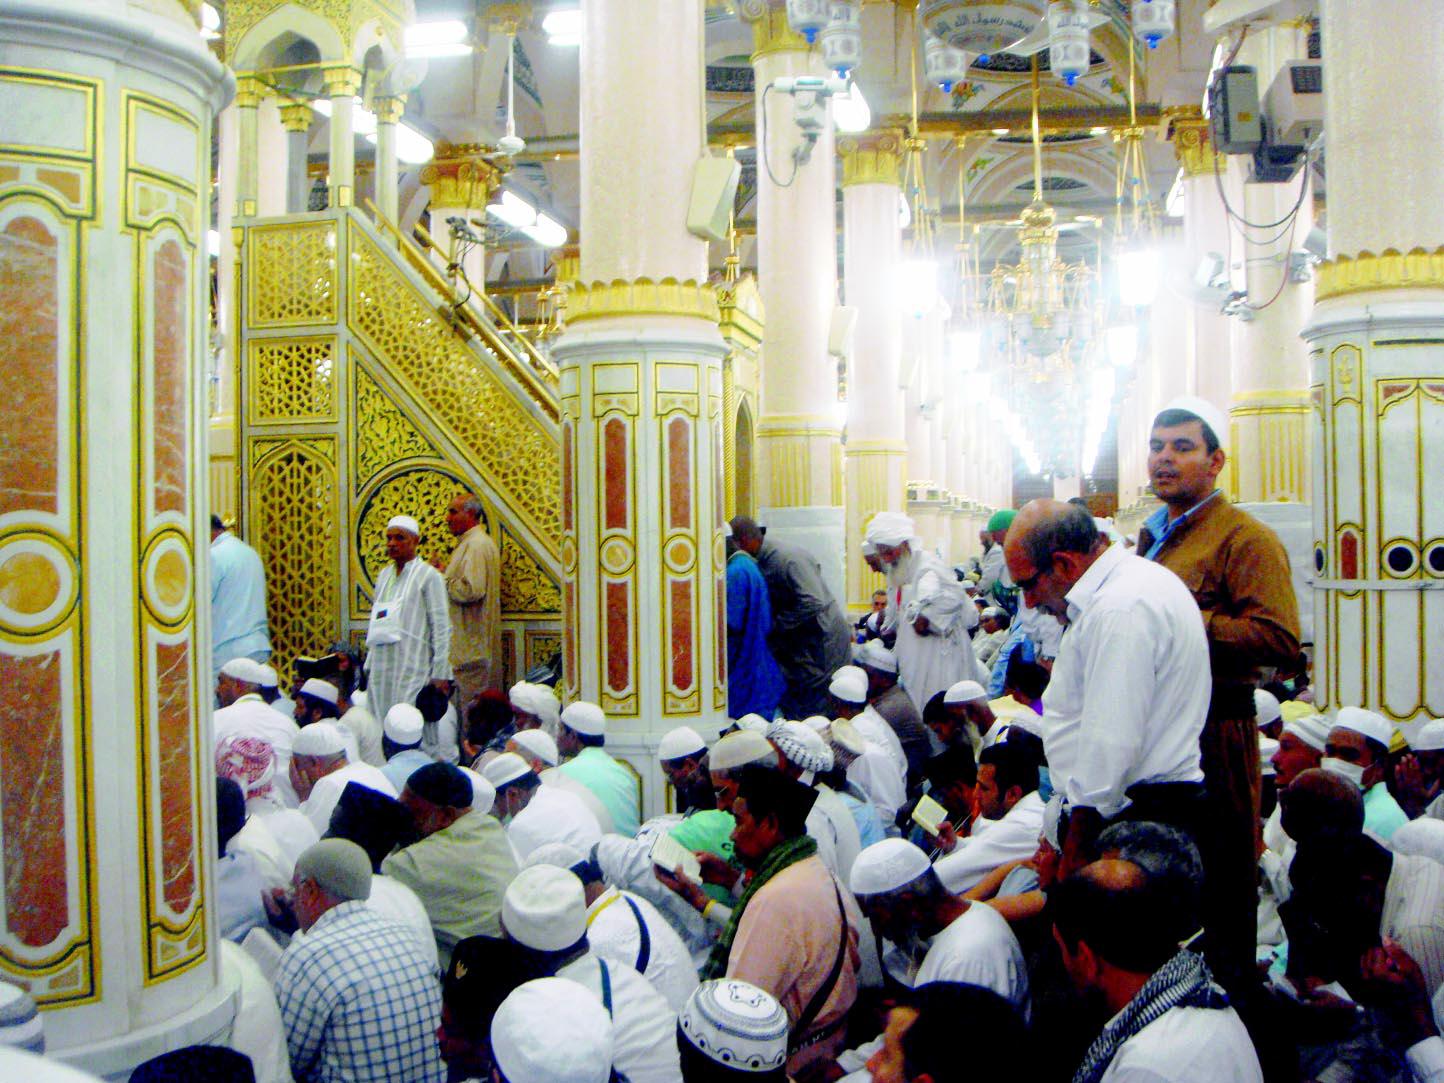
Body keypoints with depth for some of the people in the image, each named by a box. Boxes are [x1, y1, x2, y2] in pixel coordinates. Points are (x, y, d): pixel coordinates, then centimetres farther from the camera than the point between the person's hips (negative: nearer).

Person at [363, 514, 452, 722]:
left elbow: (441, 627, -8)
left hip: (413, 670, -6)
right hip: (382, 670, 6)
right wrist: (369, 664, 15)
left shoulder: (428, 576, -5)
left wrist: (440, 674, -12)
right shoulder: (384, 576, 15)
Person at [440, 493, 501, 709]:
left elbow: (472, 590, -25)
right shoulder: (468, 543, 18)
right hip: (466, 643, 11)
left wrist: (444, 579, -11)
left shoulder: (477, 545, -16)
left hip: (471, 644, -11)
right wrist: (446, 573, 12)